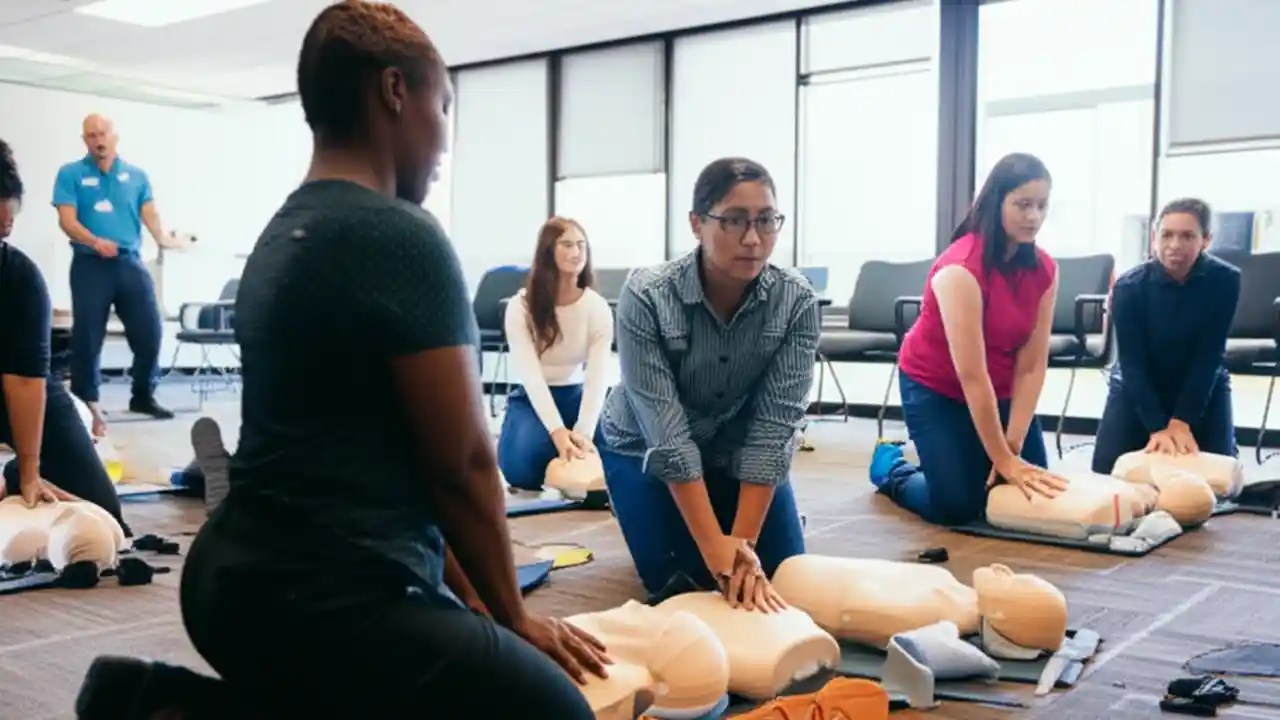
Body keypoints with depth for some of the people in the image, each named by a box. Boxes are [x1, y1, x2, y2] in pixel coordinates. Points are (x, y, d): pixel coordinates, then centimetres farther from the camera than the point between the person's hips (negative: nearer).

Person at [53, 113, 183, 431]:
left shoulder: (137, 176, 11)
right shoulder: (70, 174, 3)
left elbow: (150, 215, 1)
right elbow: (67, 221, -6)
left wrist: (164, 238, -19)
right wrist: (96, 242, -24)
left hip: (130, 263, 2)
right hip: (89, 265, -2)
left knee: (149, 331, 3)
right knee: (87, 336, 1)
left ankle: (143, 396, 20)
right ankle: (86, 404, 12)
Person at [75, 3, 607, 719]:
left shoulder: (283, 236, 12)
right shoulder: (401, 237, -16)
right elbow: (461, 465, -13)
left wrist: (468, 596, 17)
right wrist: (511, 615, 3)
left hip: (244, 578, 10)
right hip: (329, 600, -10)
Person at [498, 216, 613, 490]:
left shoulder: (598, 307, -11)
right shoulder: (521, 306, -16)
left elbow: (597, 377, -19)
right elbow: (530, 375, -24)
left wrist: (584, 432, -34)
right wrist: (557, 431, -38)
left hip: (575, 396, 2)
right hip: (532, 400, -2)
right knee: (525, 464, -31)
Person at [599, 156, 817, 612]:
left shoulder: (797, 302, -24)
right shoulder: (646, 297, -31)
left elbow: (773, 427, -25)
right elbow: (667, 436, -33)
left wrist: (743, 543, -32)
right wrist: (717, 549, -36)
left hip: (738, 451, 2)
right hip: (645, 451, -2)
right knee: (684, 587, -7)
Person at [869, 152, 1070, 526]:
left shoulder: (1045, 269, -11)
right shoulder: (960, 268, -29)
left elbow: (1031, 365, -13)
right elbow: (971, 375, -30)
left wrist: (1012, 449, -19)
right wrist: (1002, 458, -27)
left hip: (1000, 391, 6)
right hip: (935, 388, -6)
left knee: (1034, 495, -1)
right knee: (957, 506, -11)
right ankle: (891, 467, 19)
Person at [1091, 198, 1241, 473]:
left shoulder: (1224, 280, -20)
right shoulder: (1129, 287, -23)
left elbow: (1209, 356, -19)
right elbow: (1132, 364, -21)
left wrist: (1182, 421, -23)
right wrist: (1157, 427, -27)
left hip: (1204, 388, 1)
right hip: (1137, 389, -1)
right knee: (1106, 476, -8)